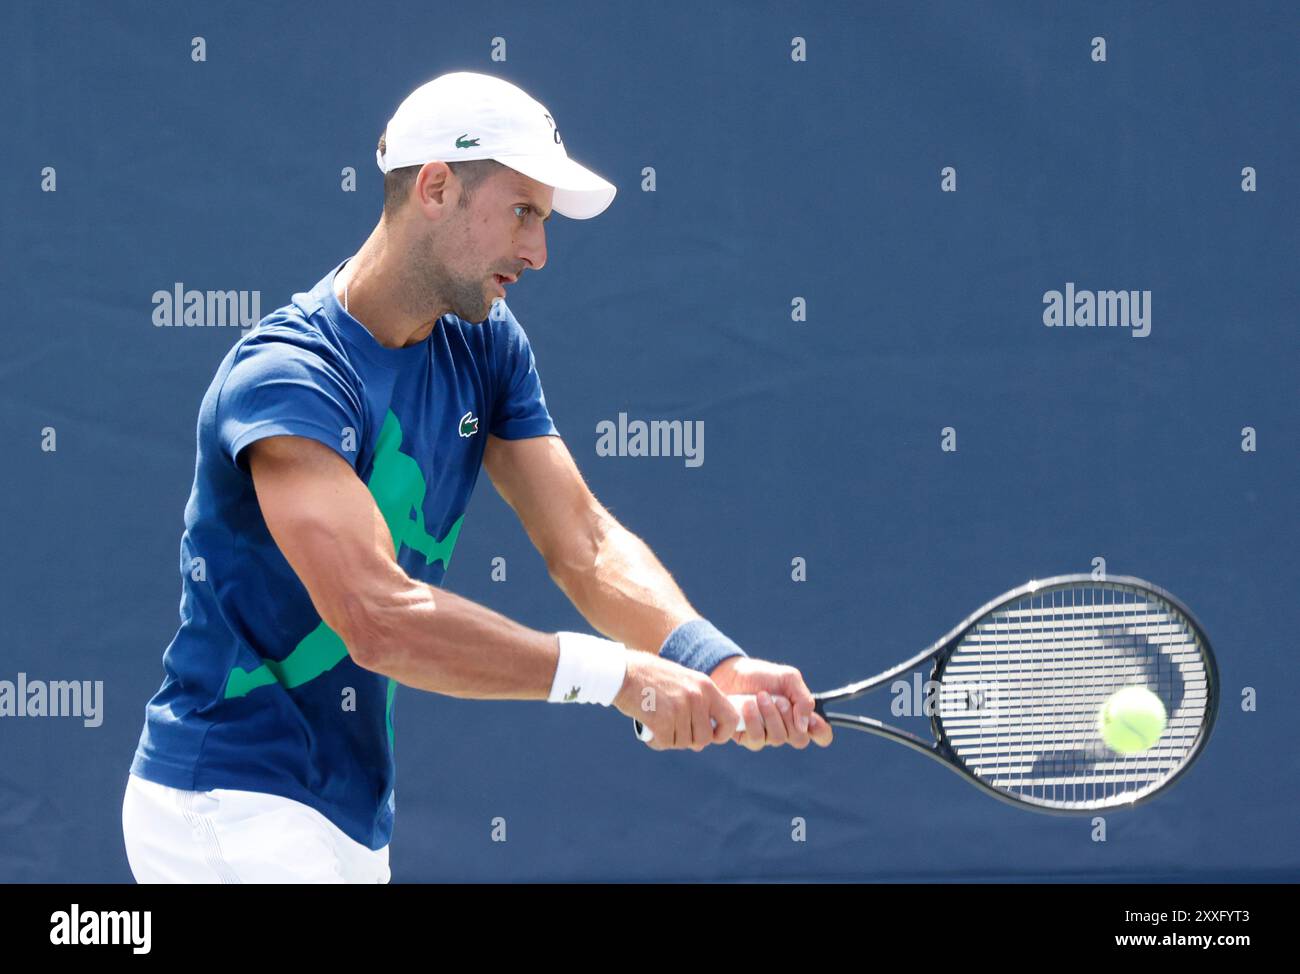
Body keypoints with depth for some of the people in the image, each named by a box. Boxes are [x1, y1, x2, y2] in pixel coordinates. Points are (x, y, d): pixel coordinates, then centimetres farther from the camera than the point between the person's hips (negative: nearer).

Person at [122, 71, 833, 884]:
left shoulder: (487, 346, 5)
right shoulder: (287, 376, -22)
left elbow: (586, 543, -2)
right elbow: (381, 619, -32)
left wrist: (716, 665, -21)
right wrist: (616, 673, -33)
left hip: (355, 814, 9)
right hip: (231, 810, -9)